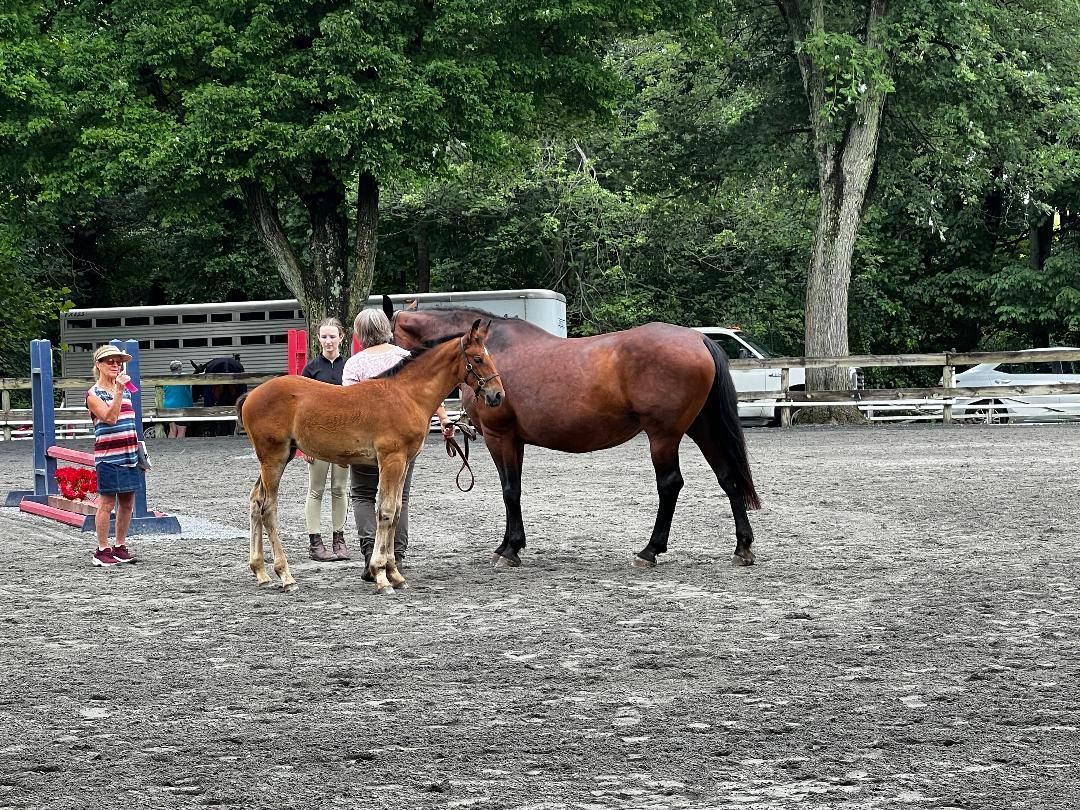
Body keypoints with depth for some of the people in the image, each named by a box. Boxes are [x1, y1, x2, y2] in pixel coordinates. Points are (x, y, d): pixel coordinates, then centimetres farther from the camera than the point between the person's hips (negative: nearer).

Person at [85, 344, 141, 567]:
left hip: (129, 455, 7)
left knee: (127, 503, 9)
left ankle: (120, 547, 19)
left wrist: (138, 448, 17)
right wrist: (118, 391, -24)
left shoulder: (125, 391, 16)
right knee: (107, 503, -5)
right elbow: (110, 417, -19)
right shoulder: (94, 394, -5)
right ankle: (102, 551, 1)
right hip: (108, 457, -7)